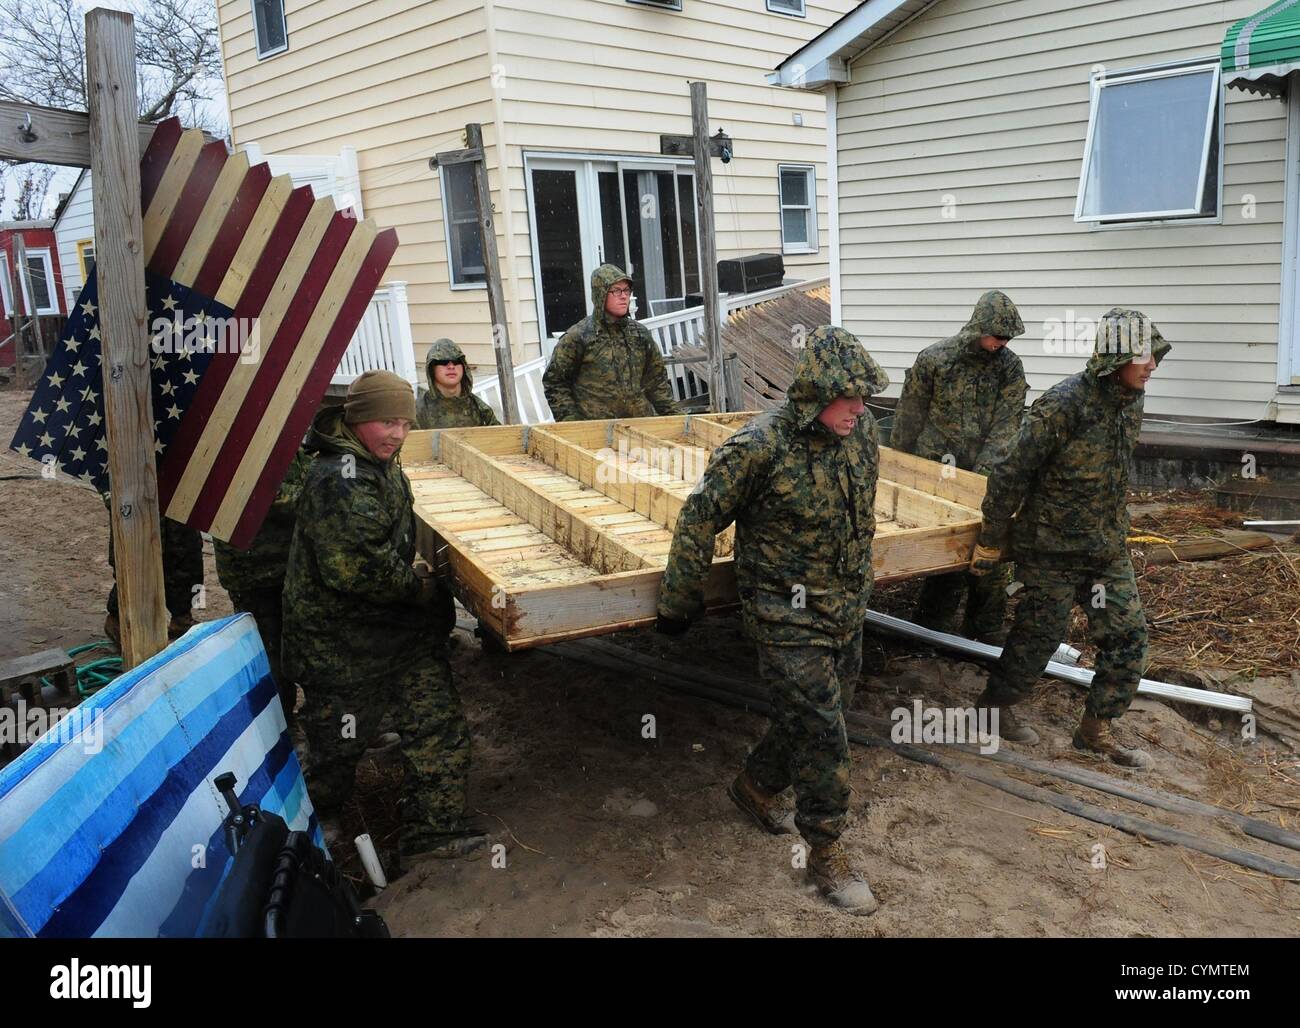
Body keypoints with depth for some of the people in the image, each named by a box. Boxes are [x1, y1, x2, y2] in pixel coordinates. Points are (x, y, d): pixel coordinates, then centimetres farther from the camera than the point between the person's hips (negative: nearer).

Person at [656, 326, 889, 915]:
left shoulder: (862, 432, -2)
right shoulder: (760, 446, -23)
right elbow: (699, 521, -14)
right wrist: (680, 602, -6)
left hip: (847, 612, 7)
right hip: (788, 618, -7)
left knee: (815, 718, 19)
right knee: (822, 735, -3)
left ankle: (754, 787, 44)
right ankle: (827, 856, 17)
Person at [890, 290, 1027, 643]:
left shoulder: (1010, 368, -2)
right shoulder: (934, 358, -7)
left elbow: (1005, 427, -7)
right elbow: (909, 415, 2)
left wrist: (981, 474, -17)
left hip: (986, 473, 3)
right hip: (937, 469, -2)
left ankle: (989, 627, 20)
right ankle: (934, 621, 15)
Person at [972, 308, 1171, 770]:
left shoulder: (1131, 400, 2)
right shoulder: (1063, 404, -24)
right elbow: (1011, 473, -19)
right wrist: (990, 542, -12)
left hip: (1107, 546, 7)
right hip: (1053, 546, -7)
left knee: (1128, 636, 7)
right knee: (1039, 634, 5)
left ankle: (1095, 730, 22)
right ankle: (994, 707, 29)